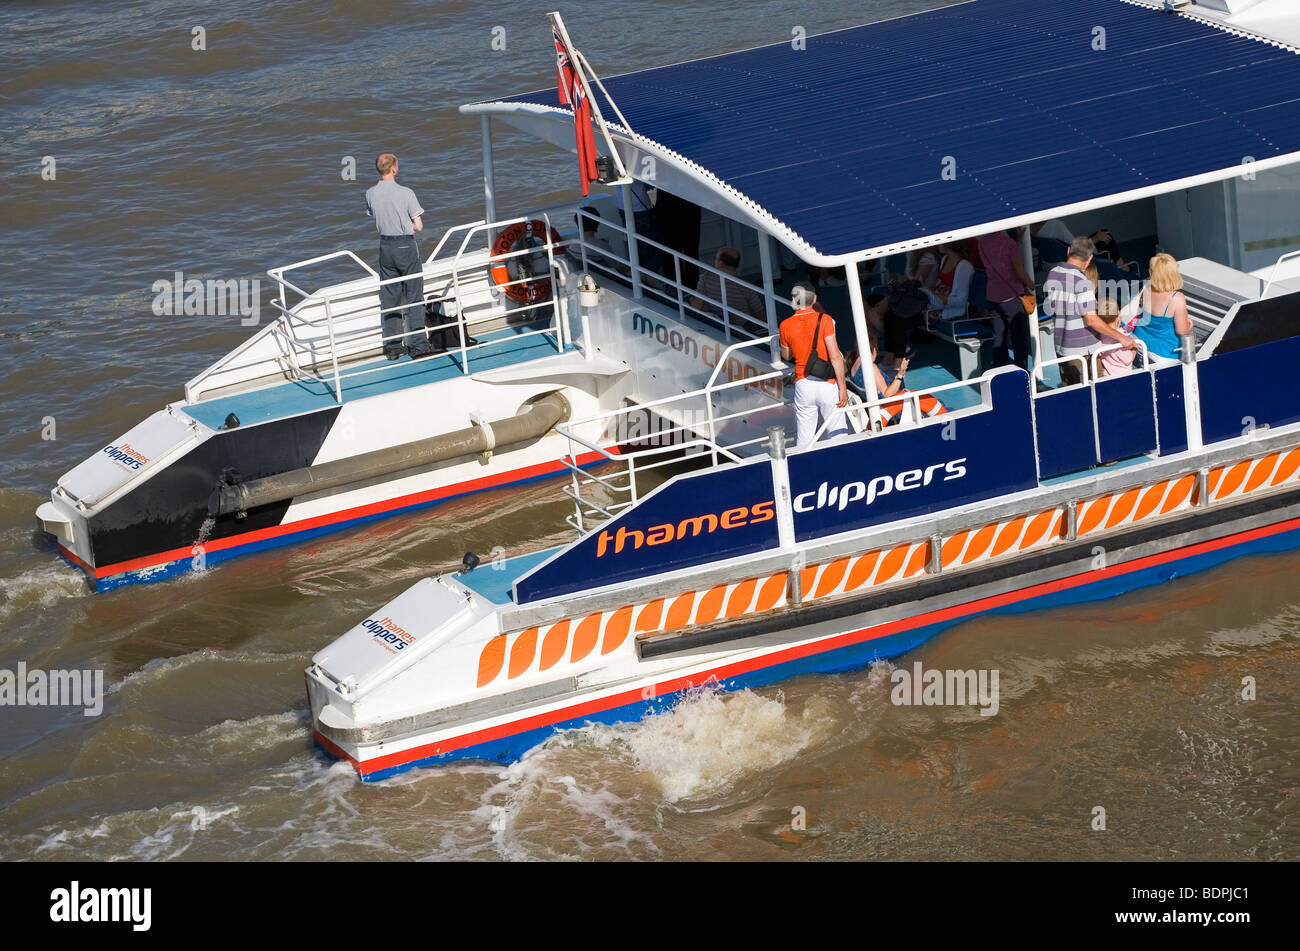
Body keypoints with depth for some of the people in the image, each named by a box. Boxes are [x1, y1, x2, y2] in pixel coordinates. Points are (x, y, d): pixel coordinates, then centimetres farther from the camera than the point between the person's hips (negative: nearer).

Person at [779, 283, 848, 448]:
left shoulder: (786, 325, 2)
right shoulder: (824, 320, -7)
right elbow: (835, 357, -12)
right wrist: (842, 388, -8)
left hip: (803, 384, 3)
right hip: (827, 384, -2)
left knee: (803, 440, 7)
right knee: (838, 434, 3)